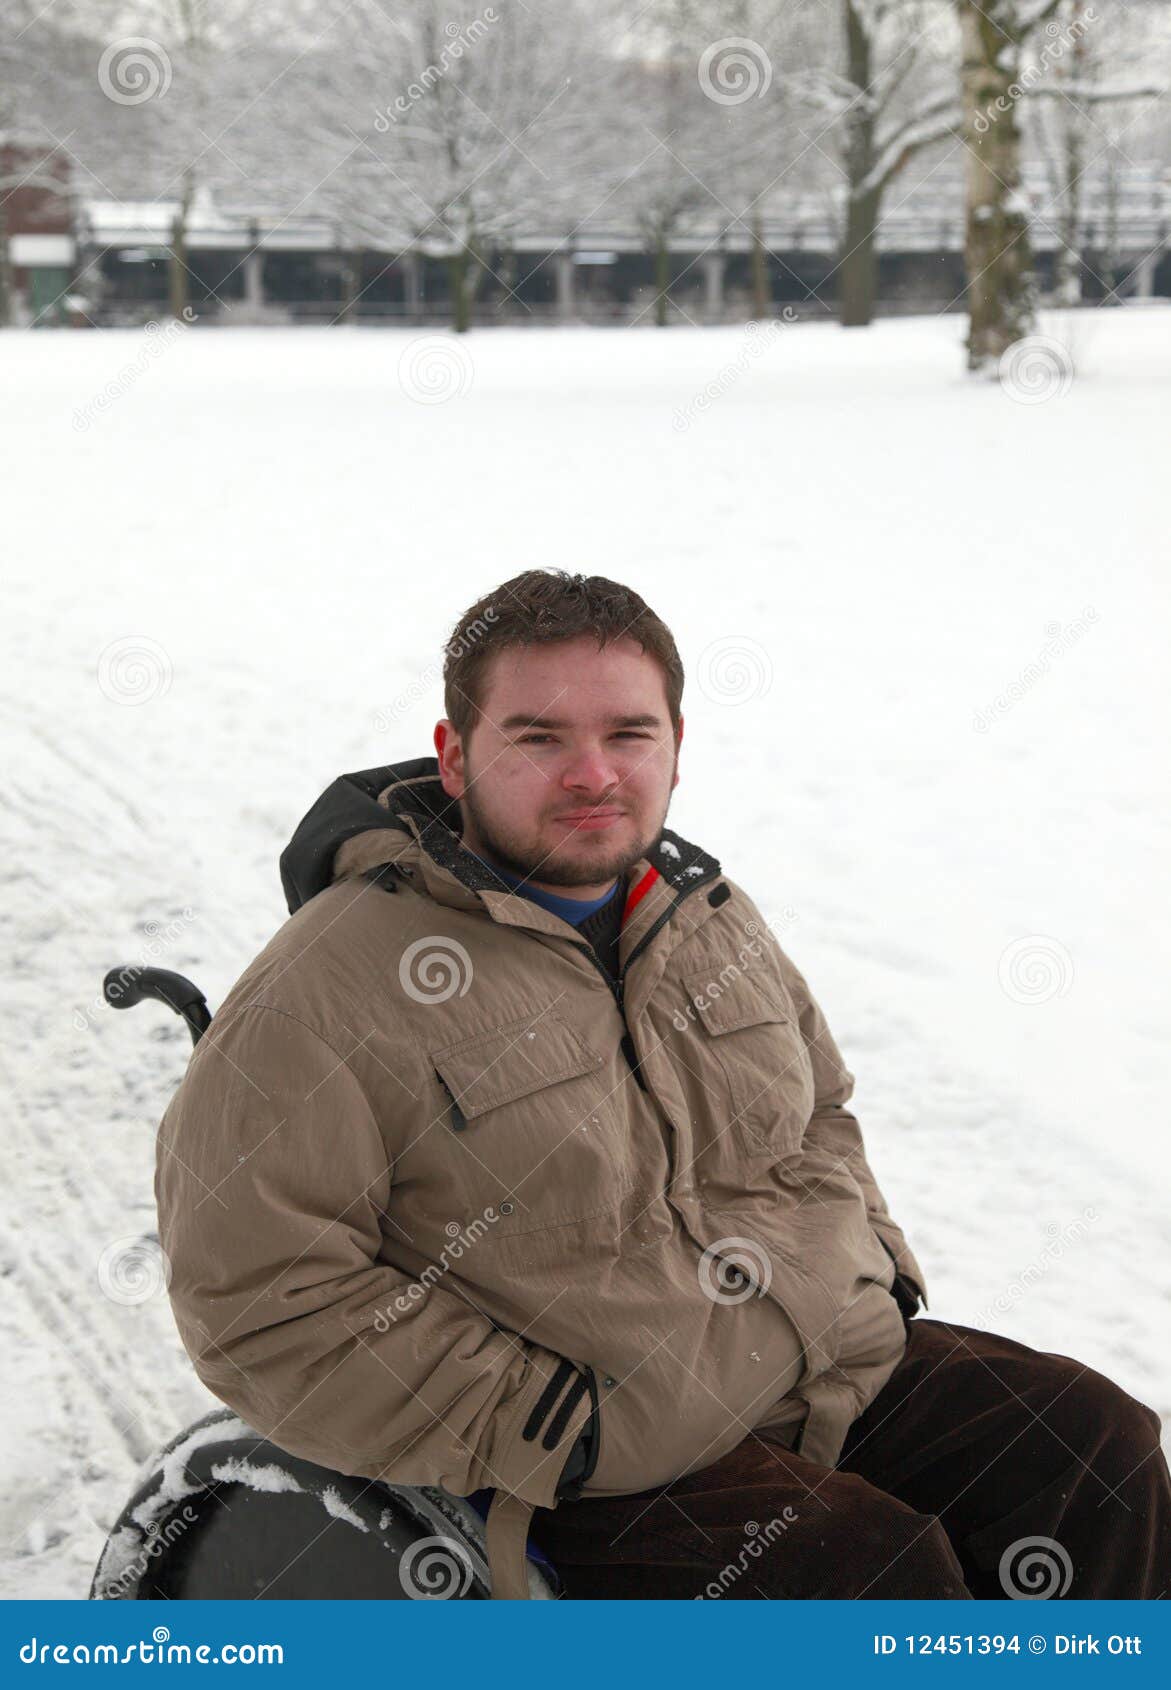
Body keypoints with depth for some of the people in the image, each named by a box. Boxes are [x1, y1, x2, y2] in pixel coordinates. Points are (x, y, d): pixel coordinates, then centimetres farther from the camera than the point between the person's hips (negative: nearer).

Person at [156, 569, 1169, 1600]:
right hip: (627, 1477, -7)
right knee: (880, 1581, -25)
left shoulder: (708, 913, 10)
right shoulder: (331, 989, -14)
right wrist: (537, 1432, -18)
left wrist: (875, 1272, 8)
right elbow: (258, 1296, -17)